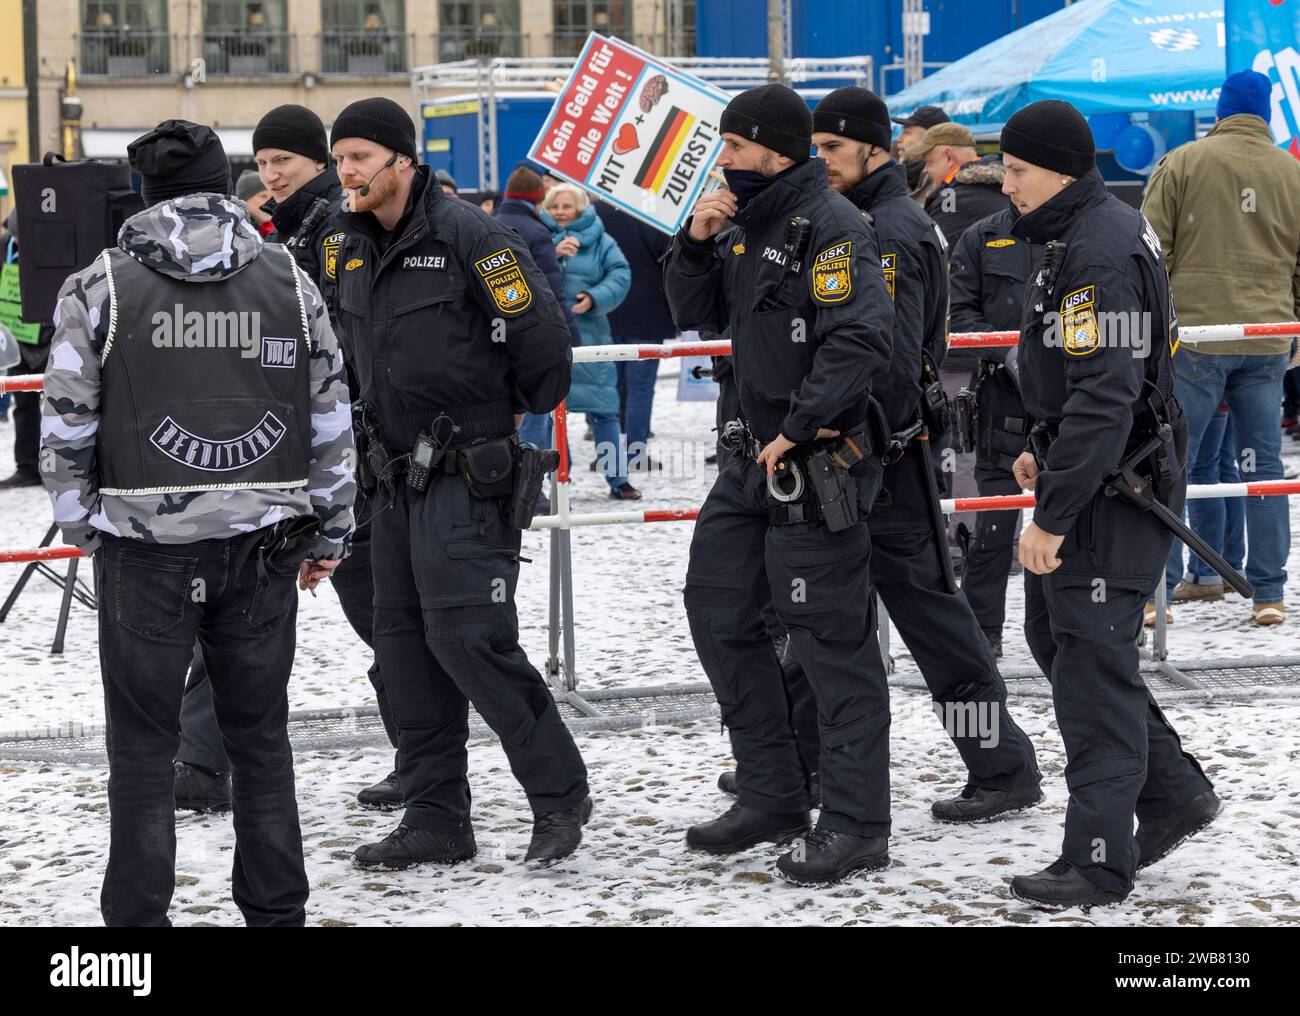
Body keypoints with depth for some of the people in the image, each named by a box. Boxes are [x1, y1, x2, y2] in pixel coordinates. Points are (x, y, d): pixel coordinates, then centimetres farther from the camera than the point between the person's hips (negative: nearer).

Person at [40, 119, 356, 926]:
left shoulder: (101, 287, -5)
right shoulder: (290, 281, 3)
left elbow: (66, 429, -4)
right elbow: (333, 420, 6)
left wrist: (83, 525, 9)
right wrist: (329, 531, 14)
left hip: (146, 548, -2)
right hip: (262, 546, 3)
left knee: (143, 746, 7)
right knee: (261, 737, 14)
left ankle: (138, 916, 9)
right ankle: (277, 910, 19)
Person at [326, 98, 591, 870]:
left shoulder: (468, 236, -14)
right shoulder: (357, 249, 11)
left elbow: (541, 335, -14)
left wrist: (525, 407, 0)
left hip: (467, 477, -8)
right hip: (398, 478, 8)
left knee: (468, 637, -13)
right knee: (405, 643, 7)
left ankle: (560, 794, 1)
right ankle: (437, 819, 14)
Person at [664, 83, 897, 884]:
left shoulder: (832, 227, -15)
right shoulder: (746, 224, 13)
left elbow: (861, 340, -25)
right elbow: (698, 315, 20)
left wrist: (797, 429, -22)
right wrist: (696, 242, 2)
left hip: (820, 462, -10)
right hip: (755, 457, 10)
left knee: (834, 639, -5)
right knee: (719, 613, 13)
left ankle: (857, 826, 1)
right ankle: (773, 798, 23)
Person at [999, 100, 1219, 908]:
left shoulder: (1100, 251, -22)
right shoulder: (1094, 230, 12)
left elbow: (1104, 397, -28)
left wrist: (1052, 516, -25)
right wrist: (1047, 451, 14)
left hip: (1115, 491, -11)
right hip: (1096, 475, 11)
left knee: (1091, 661, -5)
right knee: (1054, 632, 18)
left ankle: (1099, 863, 1)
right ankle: (1173, 792, 25)